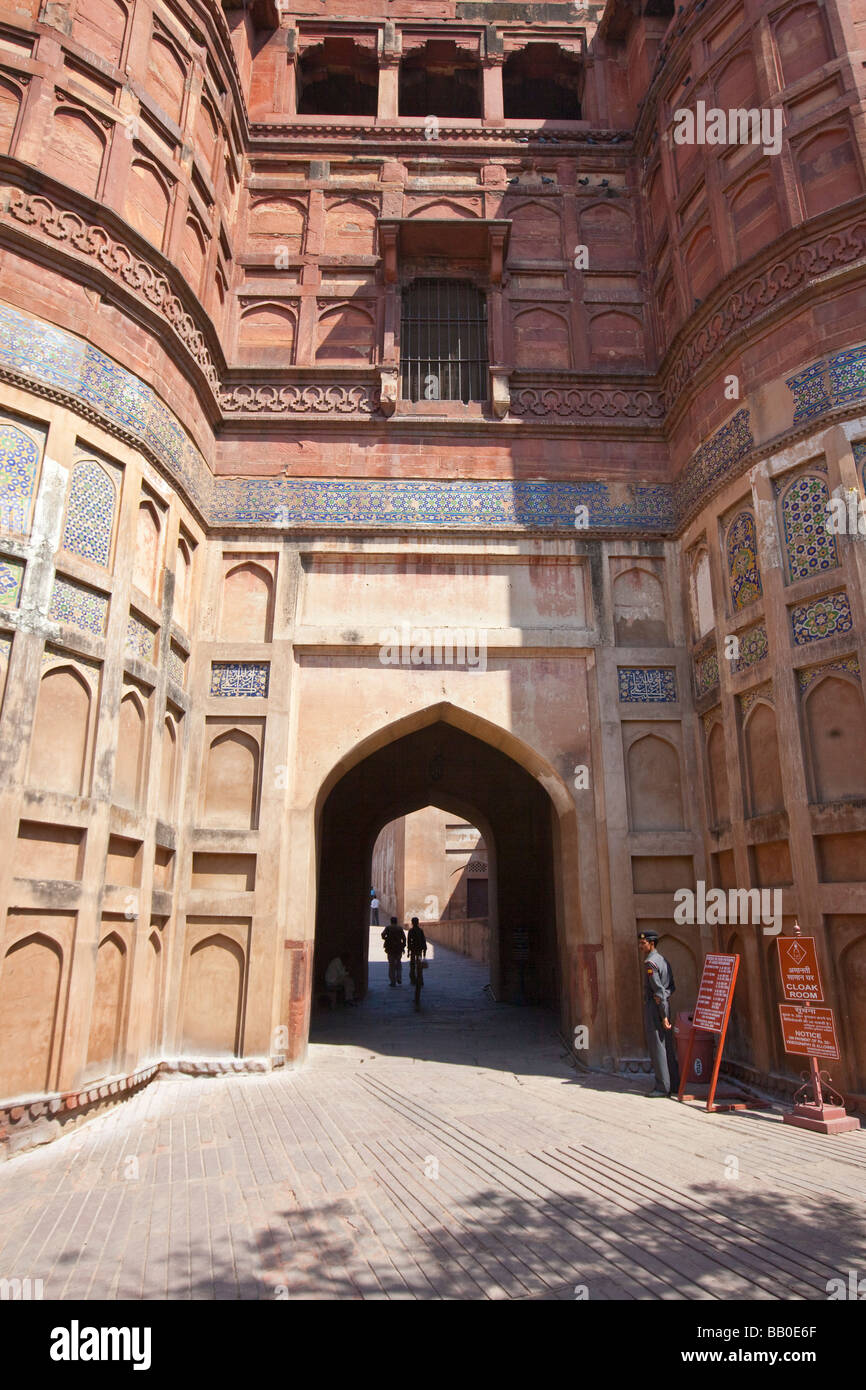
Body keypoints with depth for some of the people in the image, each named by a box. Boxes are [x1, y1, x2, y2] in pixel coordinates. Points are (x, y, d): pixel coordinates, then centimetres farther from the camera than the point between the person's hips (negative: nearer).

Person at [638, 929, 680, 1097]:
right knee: (668, 1047, 12)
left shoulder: (650, 963, -16)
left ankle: (662, 1086, -1)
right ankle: (674, 1085, 16)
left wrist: (664, 1016, -18)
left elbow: (658, 989, -20)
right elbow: (672, 986, 17)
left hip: (654, 1006, -9)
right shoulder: (663, 960, 14)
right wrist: (663, 996, 1)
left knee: (657, 1047, -4)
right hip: (664, 1006, 9)